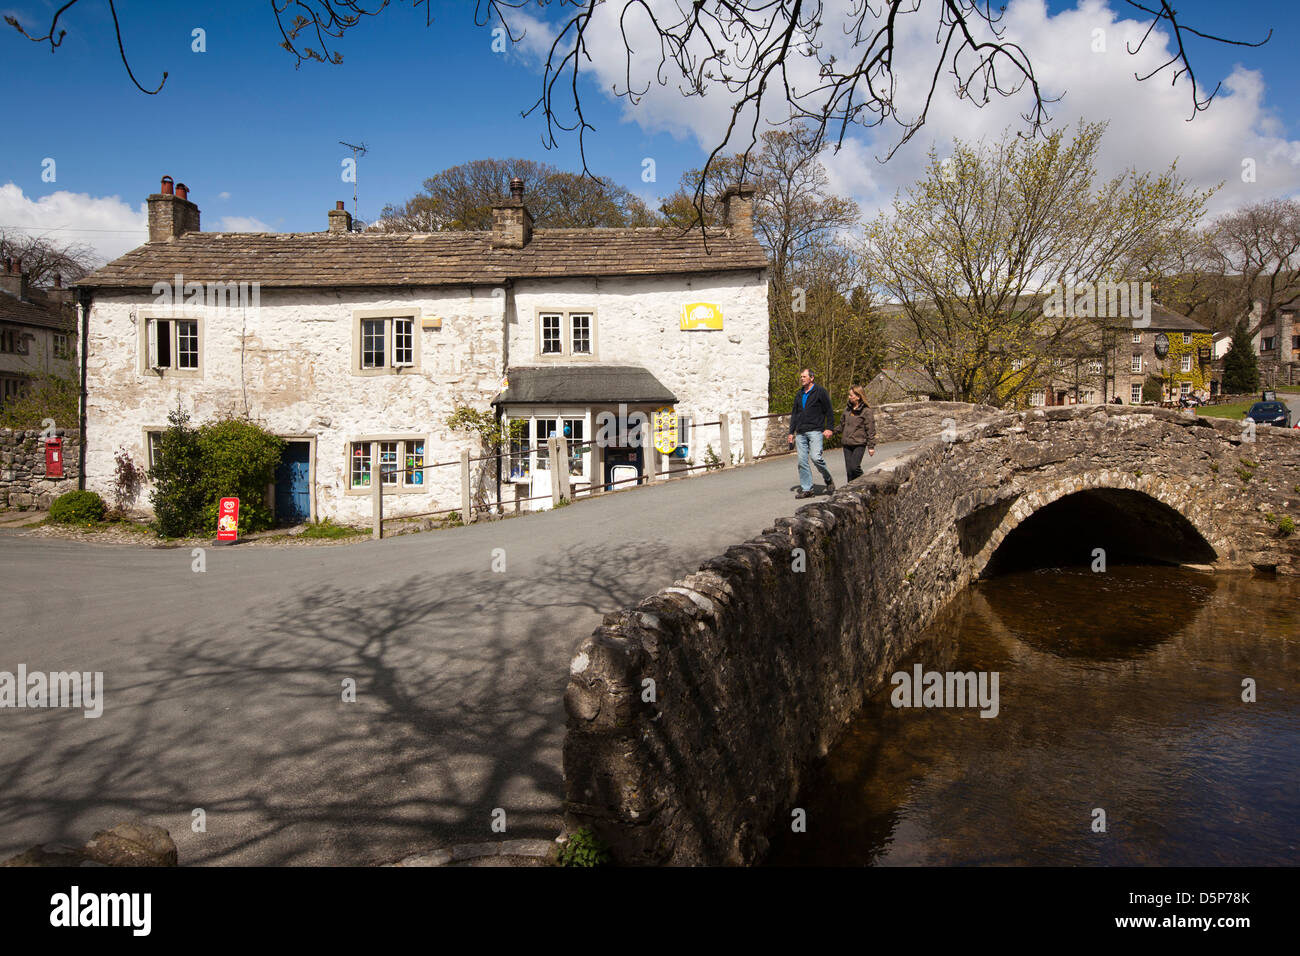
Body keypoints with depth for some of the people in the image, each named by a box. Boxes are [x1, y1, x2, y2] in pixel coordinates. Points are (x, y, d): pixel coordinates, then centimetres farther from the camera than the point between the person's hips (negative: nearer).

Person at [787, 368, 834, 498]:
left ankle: (828, 479, 5)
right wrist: (791, 432, 17)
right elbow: (794, 414, 24)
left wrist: (828, 429, -9)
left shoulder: (820, 392, 2)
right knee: (802, 461, 0)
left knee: (816, 457, -19)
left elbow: (829, 411, 0)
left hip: (815, 431, -6)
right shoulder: (799, 395, 19)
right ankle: (806, 489, 5)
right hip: (800, 433, 6)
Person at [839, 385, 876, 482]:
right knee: (849, 469, 4)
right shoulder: (847, 408, 9)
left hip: (859, 444, -5)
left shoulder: (867, 411, -8)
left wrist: (871, 446, -6)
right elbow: (842, 422, 23)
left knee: (854, 467, -15)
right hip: (847, 444, 5)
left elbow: (870, 429, -6)